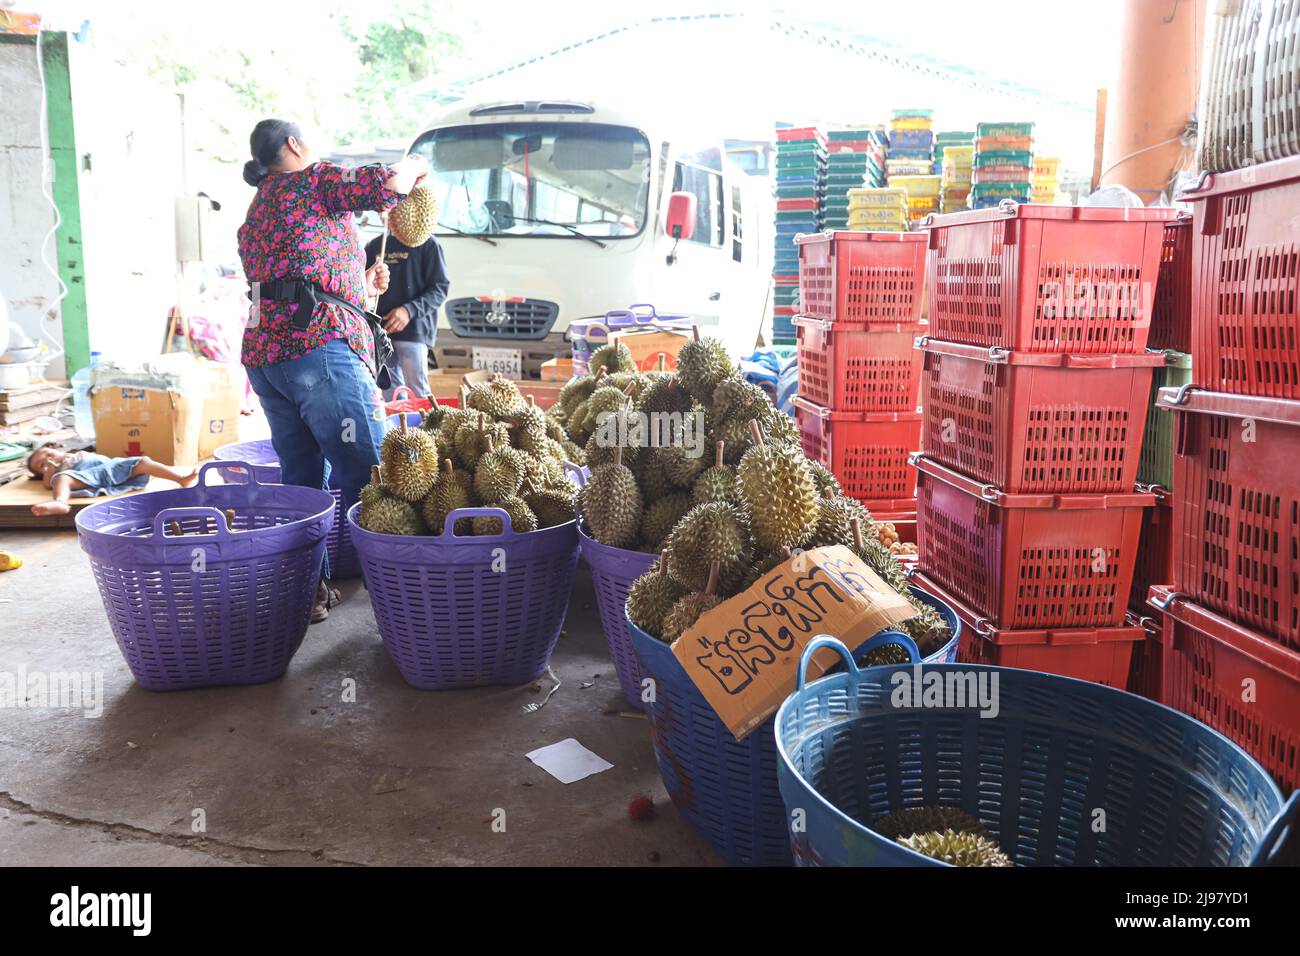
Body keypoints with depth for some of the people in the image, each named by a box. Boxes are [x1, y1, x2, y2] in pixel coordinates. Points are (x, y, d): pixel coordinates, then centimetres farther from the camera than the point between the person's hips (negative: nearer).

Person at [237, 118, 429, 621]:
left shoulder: (253, 216, 31)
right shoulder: (312, 179, 8)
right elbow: (382, 187, -7)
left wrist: (361, 286, 37)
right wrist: (412, 168, 14)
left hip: (261, 349, 9)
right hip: (317, 344, -9)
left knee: (302, 476, 12)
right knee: (368, 471, -9)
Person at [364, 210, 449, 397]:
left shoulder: (426, 243, 0)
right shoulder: (374, 246, 16)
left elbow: (441, 287, -4)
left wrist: (410, 310, -17)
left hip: (413, 330, -5)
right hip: (381, 330, 5)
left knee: (418, 394, -8)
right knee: (392, 394, 6)